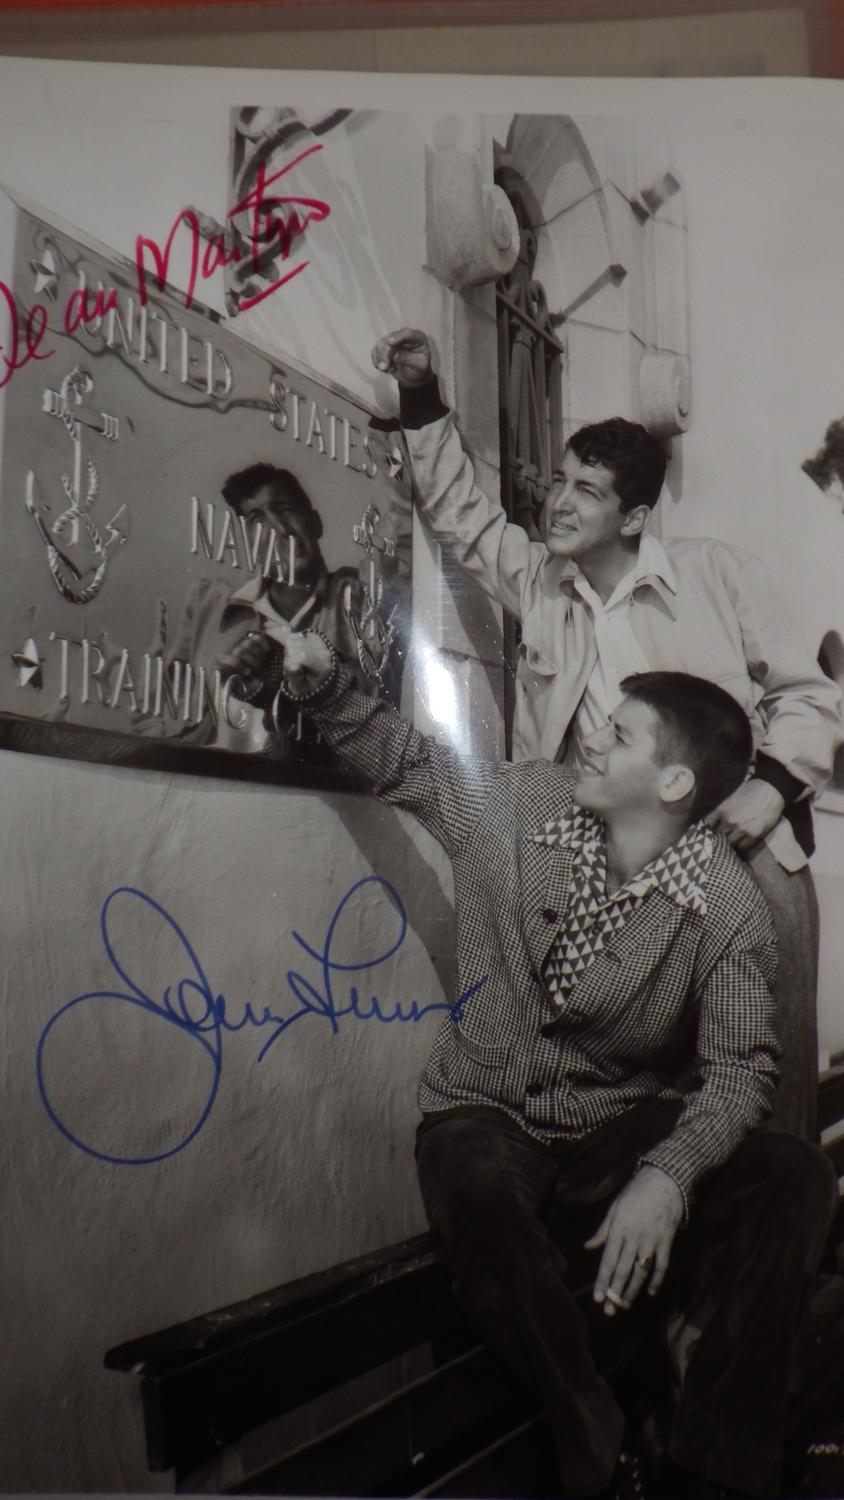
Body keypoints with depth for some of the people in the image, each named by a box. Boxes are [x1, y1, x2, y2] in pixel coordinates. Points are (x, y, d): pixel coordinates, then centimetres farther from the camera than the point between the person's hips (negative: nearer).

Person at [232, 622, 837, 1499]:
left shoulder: (729, 908, -10)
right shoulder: (520, 805, -2)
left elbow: (739, 1066, -15)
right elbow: (407, 765, 14)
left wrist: (666, 1175, -33)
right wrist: (325, 687, -1)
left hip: (625, 1128, 0)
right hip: (488, 1120, 1)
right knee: (480, 1192, -38)